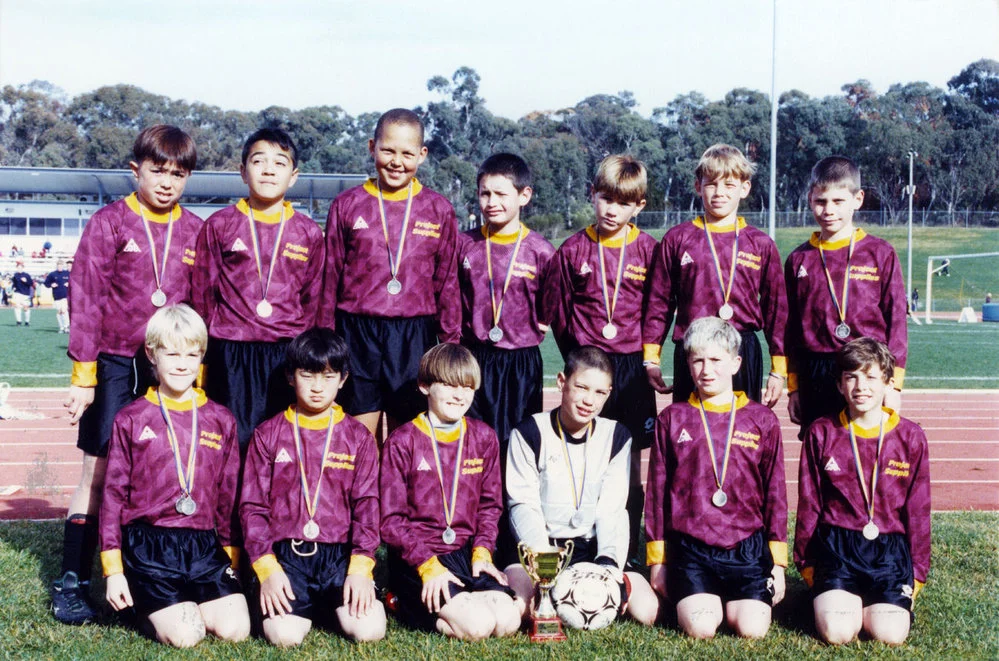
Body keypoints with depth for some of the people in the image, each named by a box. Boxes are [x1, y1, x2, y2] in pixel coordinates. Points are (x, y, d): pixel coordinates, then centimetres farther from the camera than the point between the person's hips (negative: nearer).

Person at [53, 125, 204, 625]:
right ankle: (72, 581, 10)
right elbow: (85, 299, -3)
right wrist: (83, 376, -7)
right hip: (117, 365, -2)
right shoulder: (109, 224, -1)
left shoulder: (196, 232, 7)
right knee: (98, 470, 1)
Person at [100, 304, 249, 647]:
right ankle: (148, 604, 14)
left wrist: (229, 552, 11)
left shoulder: (221, 420, 9)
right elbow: (113, 494, 3)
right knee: (183, 636, -16)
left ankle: (191, 603, 16)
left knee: (236, 630, -12)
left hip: (205, 545, 3)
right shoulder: (131, 420, 2)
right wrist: (113, 570, 0)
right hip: (148, 546, -3)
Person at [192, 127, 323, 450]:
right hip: (231, 354, -1)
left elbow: (313, 301, 11)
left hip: (287, 353, 1)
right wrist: (204, 357, 7)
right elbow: (202, 294, 7)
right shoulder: (220, 225, 3)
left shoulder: (309, 233, 6)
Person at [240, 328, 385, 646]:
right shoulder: (268, 435, 6)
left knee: (370, 629, -21)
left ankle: (335, 603, 13)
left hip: (340, 552, 1)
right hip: (285, 554, -1)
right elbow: (253, 506, 4)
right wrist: (267, 569, -9)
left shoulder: (358, 437, 8)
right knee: (285, 635, -25)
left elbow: (366, 504, 2)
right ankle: (307, 605, 11)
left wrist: (361, 566, -11)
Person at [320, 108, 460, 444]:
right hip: (357, 331, 0)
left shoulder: (439, 210, 5)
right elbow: (330, 279, 8)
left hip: (415, 334, 0)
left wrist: (450, 344, 7)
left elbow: (447, 283, 8)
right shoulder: (347, 206, 5)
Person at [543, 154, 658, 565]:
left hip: (632, 367, 0)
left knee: (629, 463, 5)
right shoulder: (573, 249, 2)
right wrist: (577, 355, 7)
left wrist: (645, 353, 4)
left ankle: (629, 552, 14)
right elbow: (556, 307, 8)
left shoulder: (648, 251, 1)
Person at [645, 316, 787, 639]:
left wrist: (778, 562, 7)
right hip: (691, 549, 0)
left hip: (748, 549, 1)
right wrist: (657, 560, 8)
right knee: (699, 628, -19)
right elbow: (657, 492, 9)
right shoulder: (672, 419, 7)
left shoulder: (762, 420, 7)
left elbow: (775, 493, 10)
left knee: (753, 629, -15)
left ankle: (736, 602, 18)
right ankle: (708, 600, 15)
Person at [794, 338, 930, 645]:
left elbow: (918, 511, 7)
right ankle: (837, 597, 15)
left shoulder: (910, 437, 3)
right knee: (837, 632, -20)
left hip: (891, 551, 1)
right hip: (836, 547, -1)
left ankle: (872, 600, 15)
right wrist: (807, 563, 8)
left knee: (890, 633, -19)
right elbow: (808, 505, 7)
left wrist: (917, 574, 7)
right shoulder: (821, 433, 1)